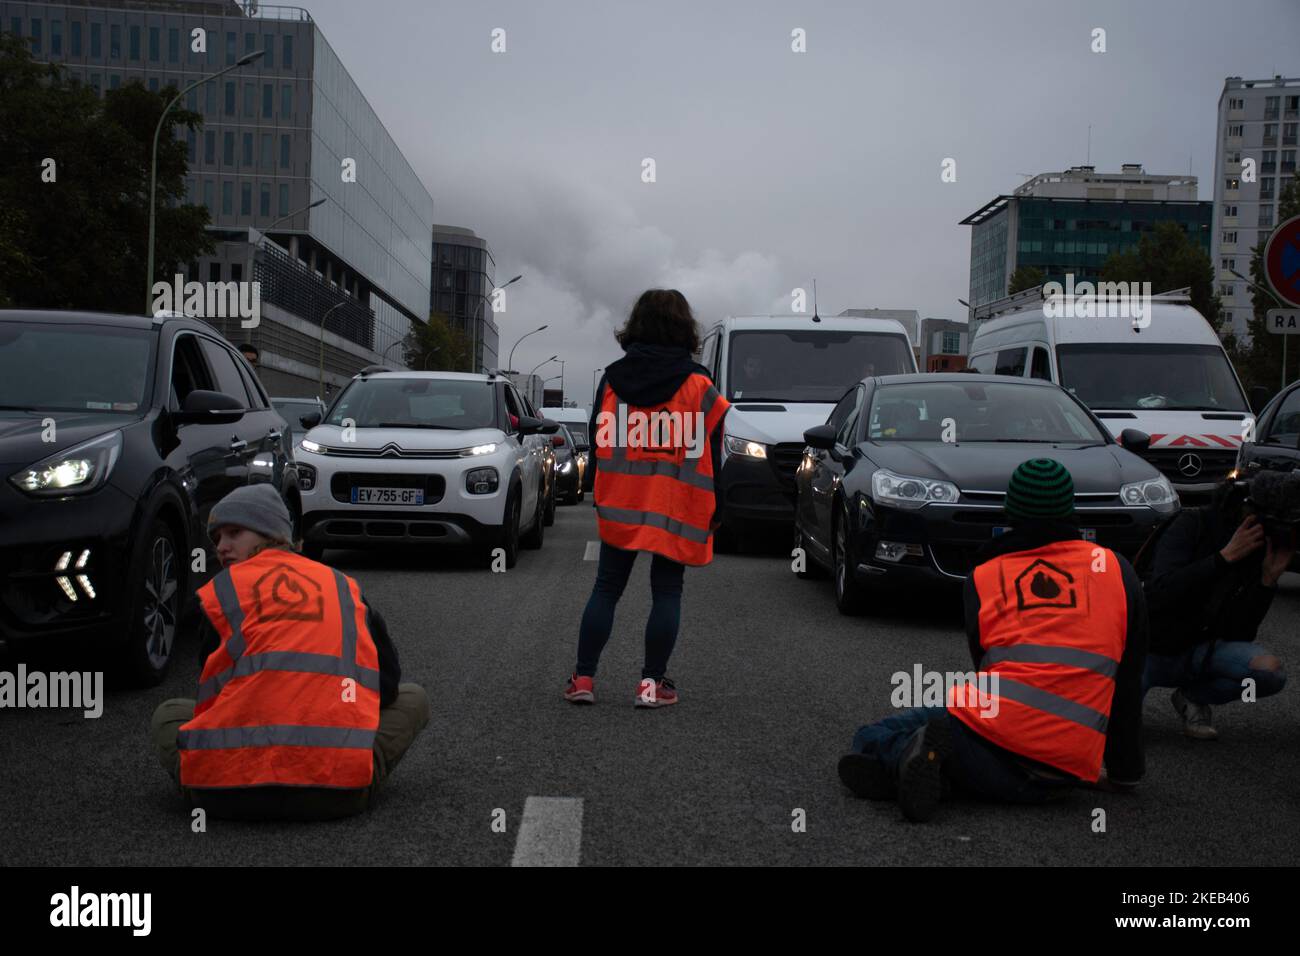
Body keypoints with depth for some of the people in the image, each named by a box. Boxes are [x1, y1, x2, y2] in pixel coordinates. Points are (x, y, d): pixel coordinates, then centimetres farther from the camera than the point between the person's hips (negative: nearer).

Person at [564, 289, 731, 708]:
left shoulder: (613, 378, 3)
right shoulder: (697, 384, -5)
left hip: (619, 504, 2)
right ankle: (652, 683, 7)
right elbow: (712, 451, -3)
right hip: (676, 510, -2)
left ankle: (583, 677, 10)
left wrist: (599, 496, 17)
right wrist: (716, 511, 4)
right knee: (666, 592, 7)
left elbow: (596, 439, 8)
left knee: (606, 588, 10)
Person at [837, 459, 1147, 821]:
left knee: (873, 737, 16)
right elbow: (1129, 681, 17)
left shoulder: (983, 576, 13)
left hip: (994, 733, -1)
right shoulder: (1116, 570, 13)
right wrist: (1125, 770, 25)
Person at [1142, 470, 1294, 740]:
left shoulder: (1263, 552, -3)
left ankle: (1192, 697, 2)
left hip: (1198, 650, 3)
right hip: (1152, 647, -3)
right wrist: (1225, 556, -30)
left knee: (1269, 670, -26)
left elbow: (1240, 635, -6)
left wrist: (1269, 580, -19)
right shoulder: (1193, 525, -16)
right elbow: (1158, 594, -29)